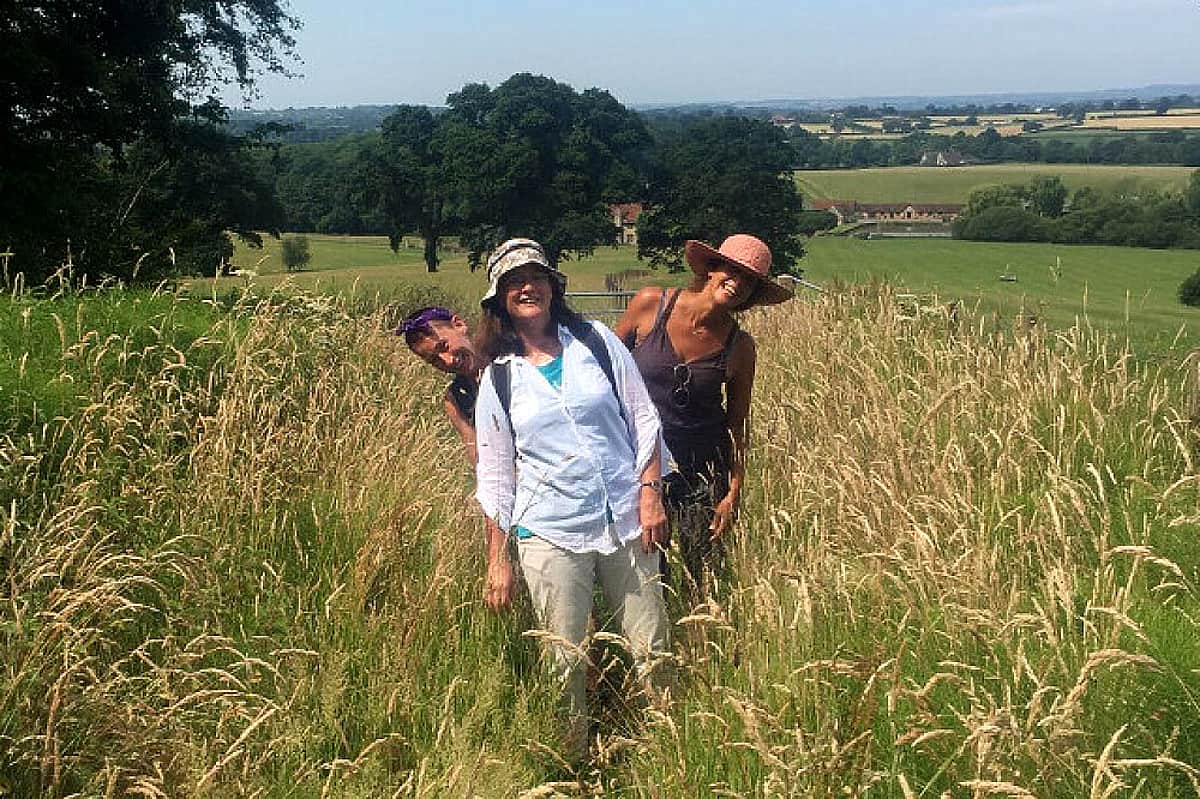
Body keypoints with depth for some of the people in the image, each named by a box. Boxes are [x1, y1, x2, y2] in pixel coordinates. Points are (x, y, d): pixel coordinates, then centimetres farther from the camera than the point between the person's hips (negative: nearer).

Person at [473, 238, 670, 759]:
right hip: (550, 533, 0)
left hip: (626, 521, 1)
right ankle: (574, 760, 25)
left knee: (652, 649, 6)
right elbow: (494, 474, 6)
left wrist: (650, 491, -4)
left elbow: (643, 419, 6)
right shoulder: (498, 378, 4)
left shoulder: (596, 341, 4)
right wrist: (496, 559, 3)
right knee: (566, 661, 6)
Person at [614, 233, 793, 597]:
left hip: (703, 471, 0)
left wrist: (734, 492, -1)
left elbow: (738, 424, 3)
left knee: (703, 581, 4)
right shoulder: (650, 305, -9)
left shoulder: (739, 346, -6)